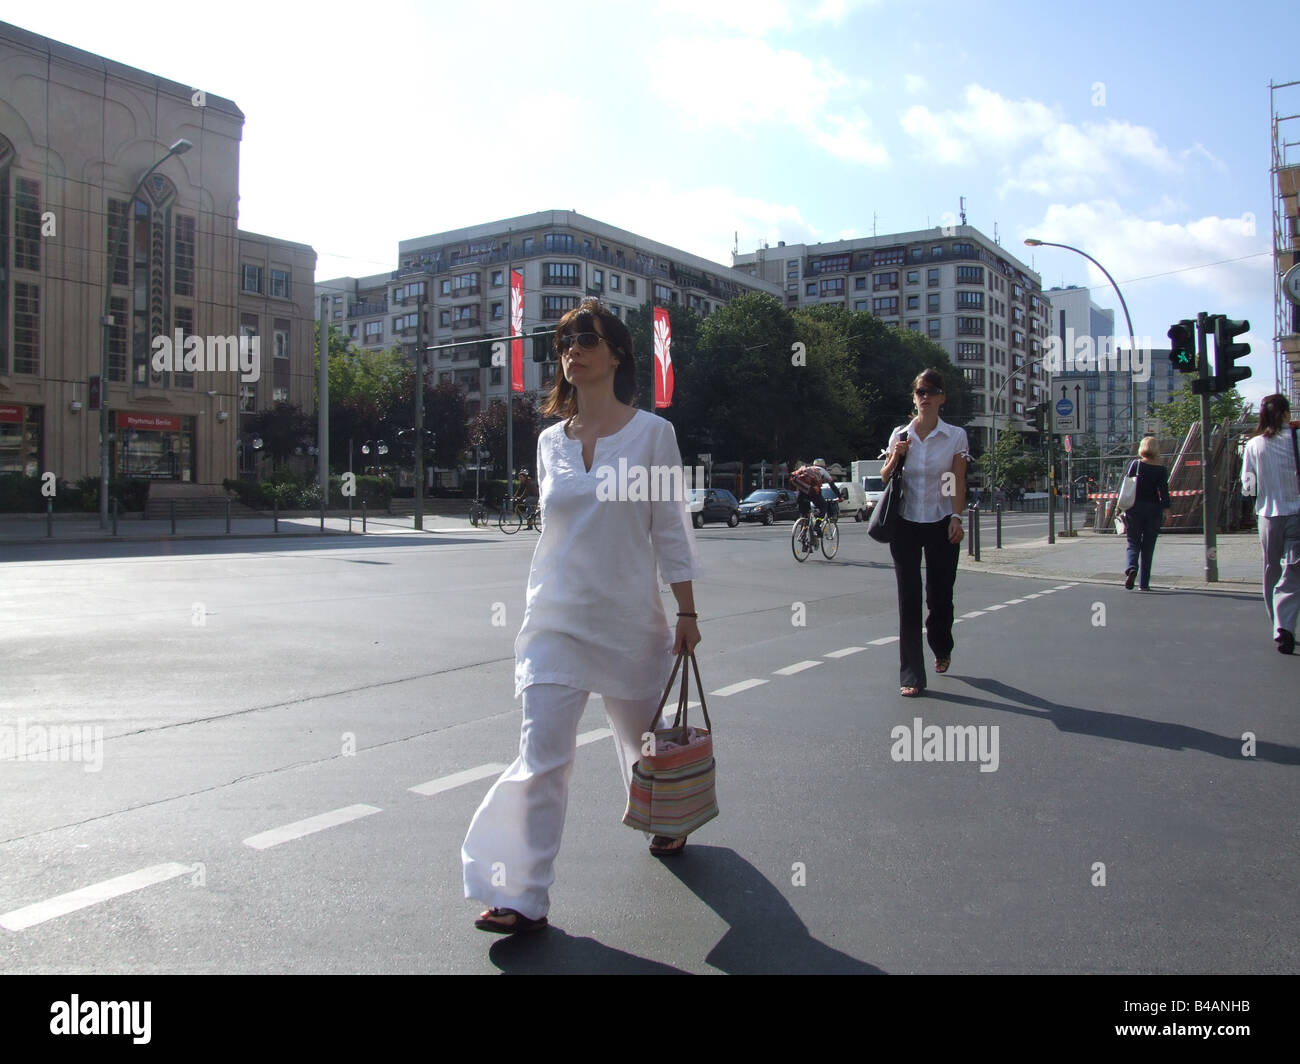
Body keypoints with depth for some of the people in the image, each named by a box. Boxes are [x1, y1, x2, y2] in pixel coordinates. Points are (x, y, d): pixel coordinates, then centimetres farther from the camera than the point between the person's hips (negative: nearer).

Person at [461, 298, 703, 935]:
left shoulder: (651, 433, -4)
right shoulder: (550, 441, 5)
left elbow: (670, 529, -3)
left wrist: (686, 612, -5)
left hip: (628, 618, -2)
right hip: (555, 619, 2)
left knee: (643, 735, 18)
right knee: (541, 755, -8)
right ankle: (524, 897, 0)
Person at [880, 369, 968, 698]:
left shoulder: (956, 436, 0)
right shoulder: (899, 435, 5)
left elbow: (959, 482, -1)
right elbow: (885, 478, 12)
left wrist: (956, 516, -13)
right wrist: (896, 457, -7)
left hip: (941, 524, -1)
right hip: (905, 524, 1)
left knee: (939, 596, 6)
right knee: (909, 599, -3)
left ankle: (941, 649, 38)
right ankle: (911, 676, 1)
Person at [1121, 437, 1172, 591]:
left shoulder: (1134, 465, -2)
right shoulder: (1161, 470, -2)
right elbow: (1164, 491, -7)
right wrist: (1166, 509, -4)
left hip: (1134, 508, 0)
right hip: (1154, 510, 0)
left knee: (1133, 543, 8)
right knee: (1148, 547, 9)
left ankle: (1131, 568, -23)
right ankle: (1143, 583, 10)